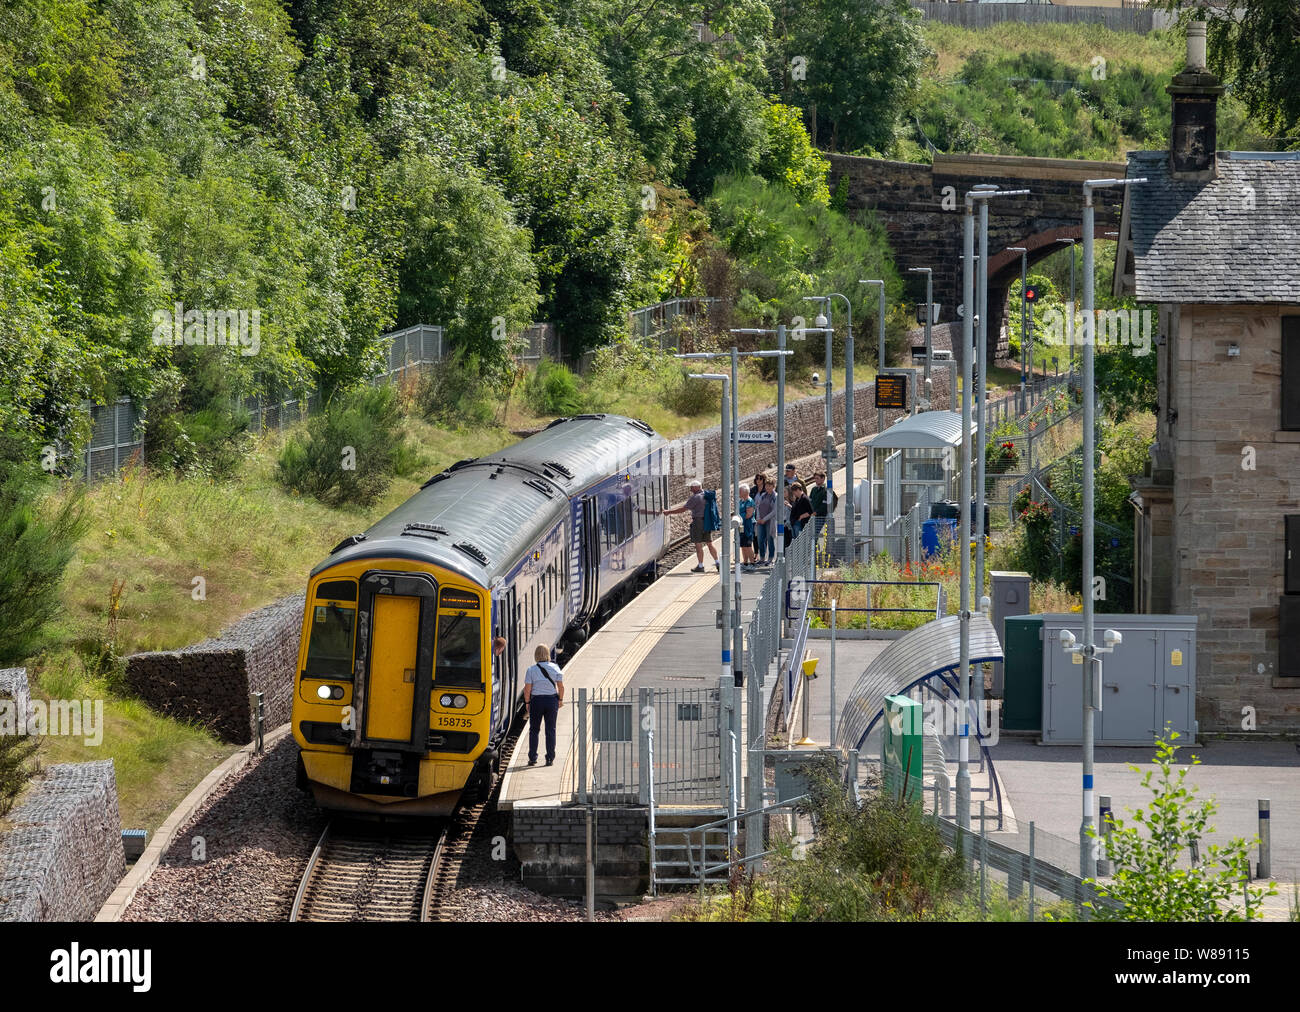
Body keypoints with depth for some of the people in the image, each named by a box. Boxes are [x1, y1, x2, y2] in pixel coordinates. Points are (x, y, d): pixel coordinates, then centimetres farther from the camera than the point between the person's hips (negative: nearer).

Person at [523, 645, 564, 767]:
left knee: (534, 730, 10)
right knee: (550, 730, 8)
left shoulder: (531, 670, -7)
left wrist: (527, 702, 3)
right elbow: (561, 686, -2)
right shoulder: (555, 668, -3)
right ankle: (550, 758, 6)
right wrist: (560, 699, 11)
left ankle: (532, 758, 7)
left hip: (536, 700, -1)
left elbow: (527, 688, -8)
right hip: (552, 700, 1)